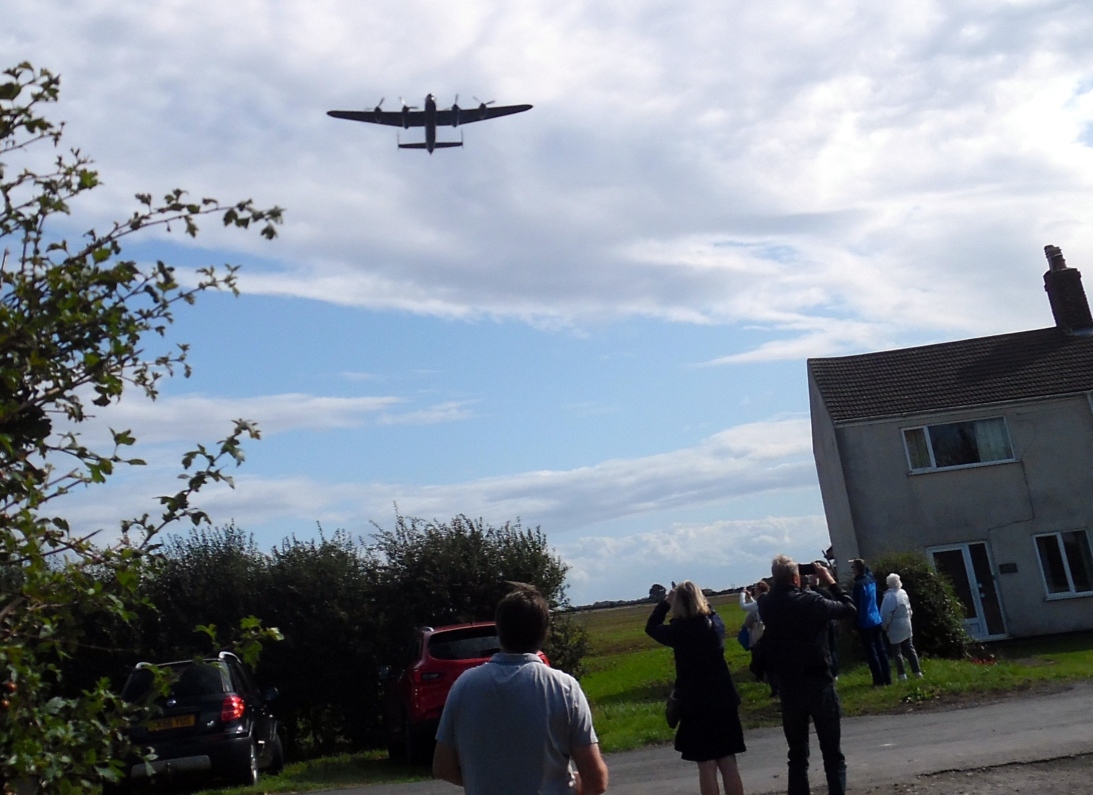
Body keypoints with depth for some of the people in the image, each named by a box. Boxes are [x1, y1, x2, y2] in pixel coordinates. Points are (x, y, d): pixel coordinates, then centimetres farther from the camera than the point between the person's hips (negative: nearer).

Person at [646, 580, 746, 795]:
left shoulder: (678, 631, -14)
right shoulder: (716, 624, -1)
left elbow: (651, 627, 4)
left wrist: (666, 602, 8)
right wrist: (695, 596, 21)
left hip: (696, 705, -4)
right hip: (723, 701, 4)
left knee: (707, 766, 1)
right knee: (728, 763, 10)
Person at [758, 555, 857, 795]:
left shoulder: (766, 605, -3)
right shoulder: (811, 601, -15)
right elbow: (850, 609, -3)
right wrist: (830, 582, 5)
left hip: (788, 688, 4)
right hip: (819, 685, -3)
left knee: (797, 756, 12)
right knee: (833, 755, 6)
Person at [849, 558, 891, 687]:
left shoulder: (859, 585, -18)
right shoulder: (871, 579, 4)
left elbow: (856, 606, -16)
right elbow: (867, 569, 30)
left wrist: (855, 625, -10)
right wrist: (857, 562, 26)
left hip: (865, 623, -8)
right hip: (876, 621, 8)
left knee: (871, 653, -2)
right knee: (881, 650, 11)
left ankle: (879, 681, -2)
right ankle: (887, 679, 15)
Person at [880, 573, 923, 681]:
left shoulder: (890, 596, -21)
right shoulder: (903, 593, 5)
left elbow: (886, 614, -20)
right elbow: (909, 610, 13)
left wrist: (884, 626, -7)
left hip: (895, 628, -7)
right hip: (906, 626, 7)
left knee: (897, 652, 0)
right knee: (909, 649, 14)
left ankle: (902, 674, -1)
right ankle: (917, 671, 16)